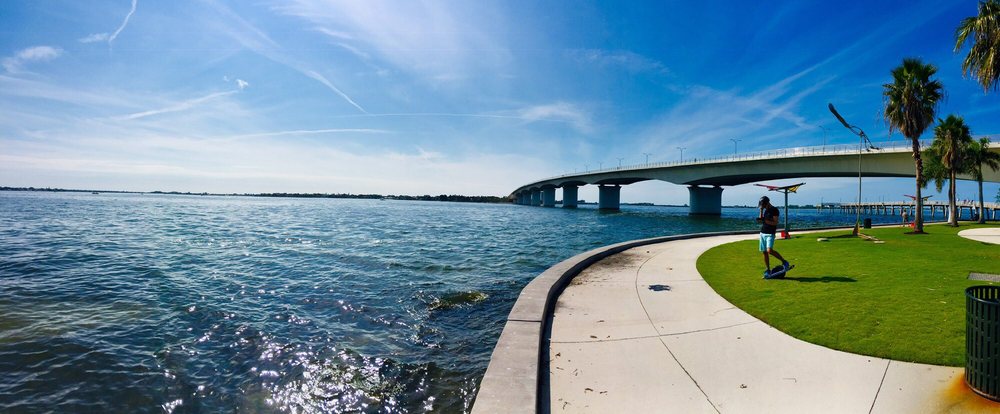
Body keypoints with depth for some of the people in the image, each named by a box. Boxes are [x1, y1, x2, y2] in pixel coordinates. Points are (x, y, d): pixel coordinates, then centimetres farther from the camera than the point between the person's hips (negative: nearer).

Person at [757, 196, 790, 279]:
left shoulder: (774, 210, -8)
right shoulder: (765, 210, 15)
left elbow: (775, 223, -14)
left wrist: (765, 220, -25)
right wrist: (761, 211, 7)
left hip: (770, 234, -7)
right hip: (762, 233, 7)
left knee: (769, 250, -23)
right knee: (764, 252, 5)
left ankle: (784, 262, -2)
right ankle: (767, 270, 12)